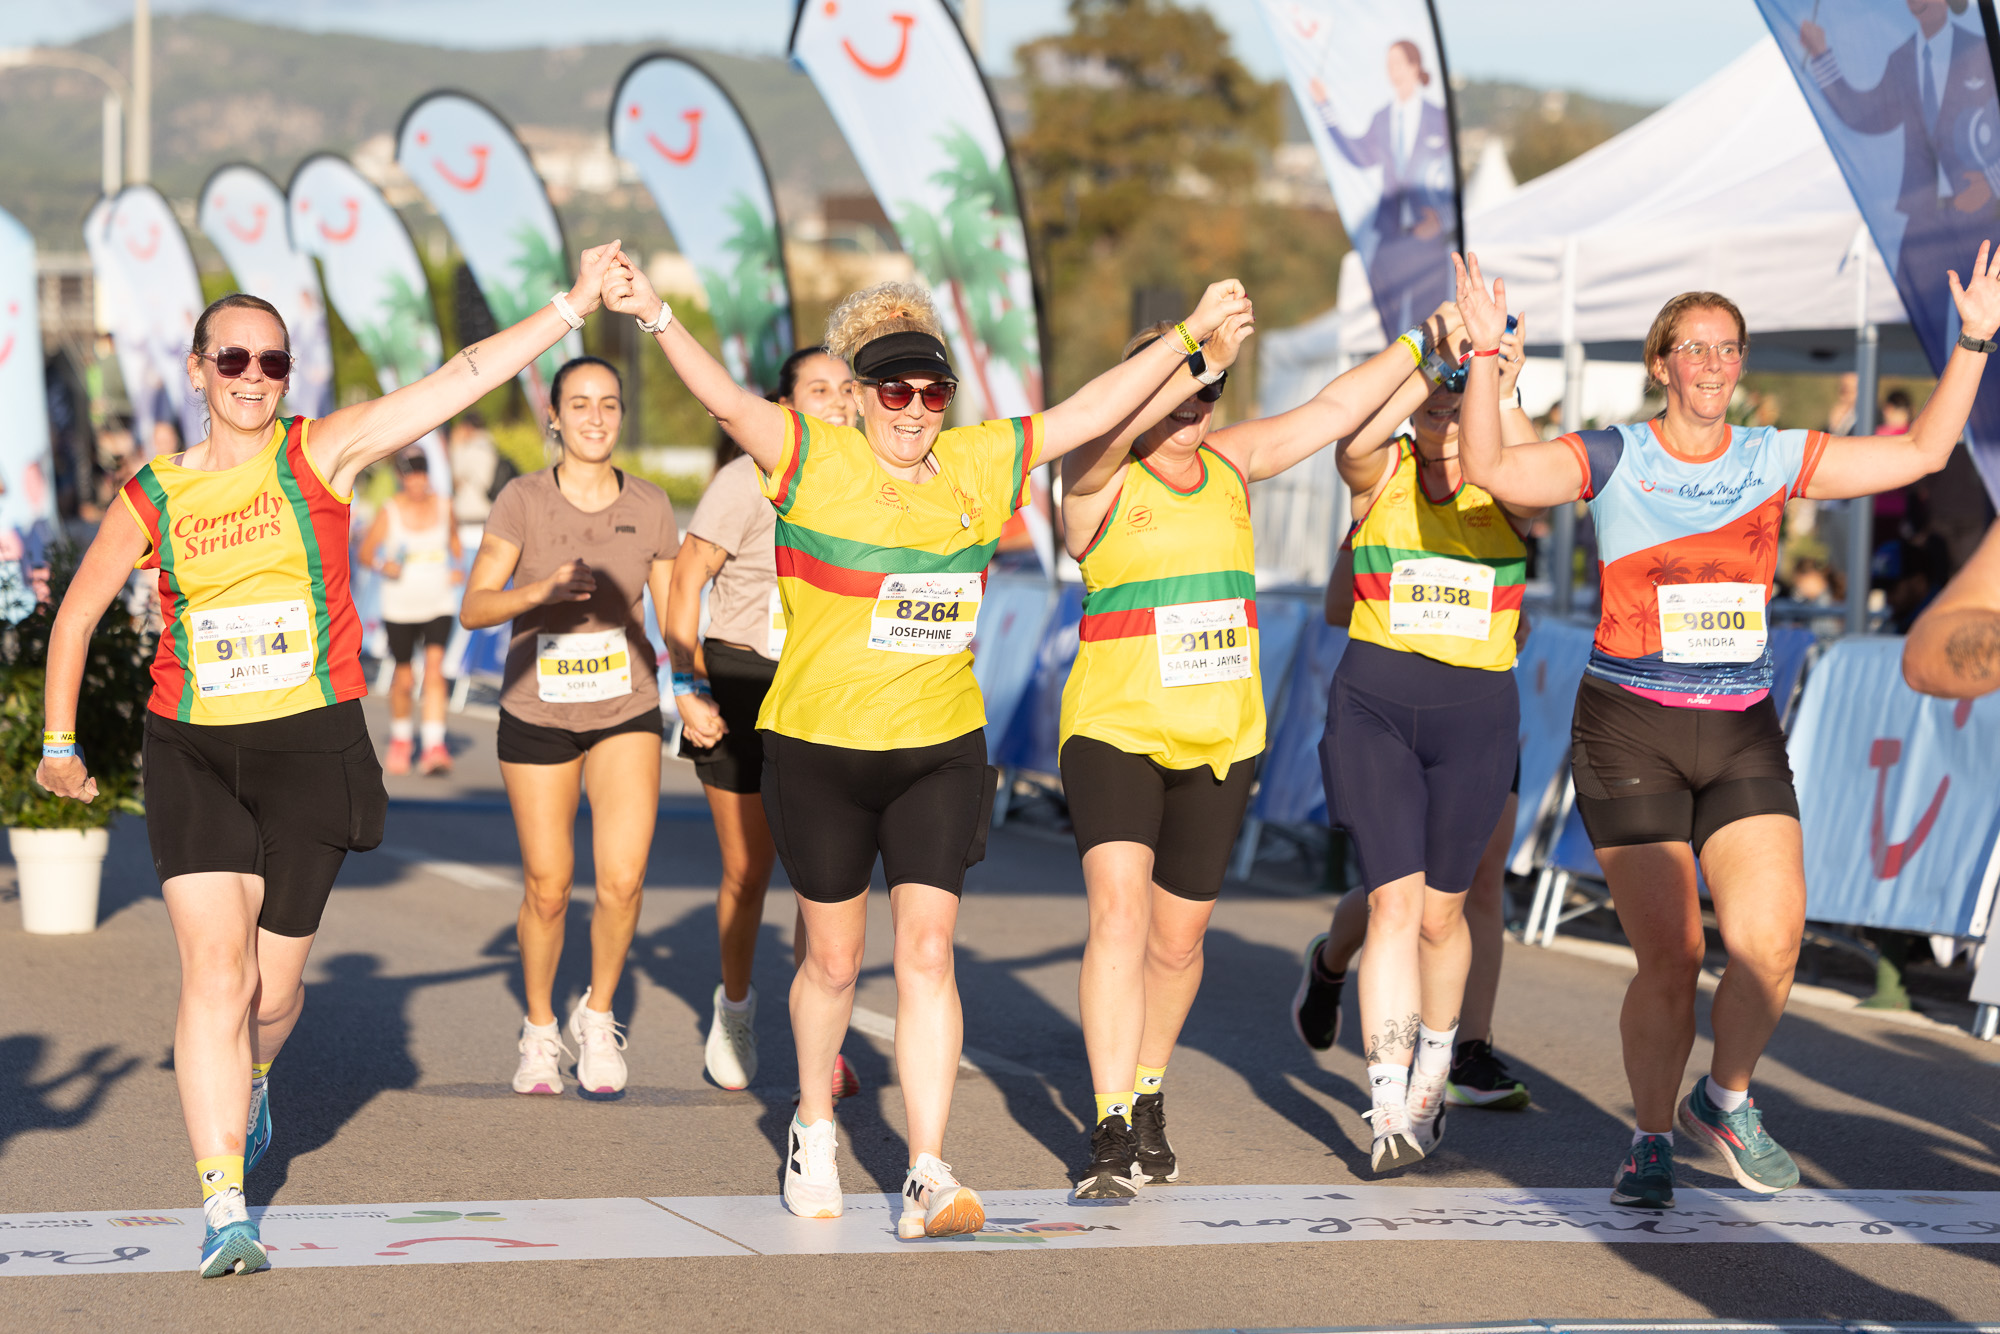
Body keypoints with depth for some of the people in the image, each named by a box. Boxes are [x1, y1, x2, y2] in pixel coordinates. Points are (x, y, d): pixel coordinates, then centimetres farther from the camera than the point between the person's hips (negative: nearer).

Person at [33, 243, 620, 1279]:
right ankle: (224, 1216, -11)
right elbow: (76, 614, 16)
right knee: (216, 973, -14)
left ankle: (250, 1077, 46)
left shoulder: (321, 453, -2)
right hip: (194, 754, 0)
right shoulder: (152, 498, 2)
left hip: (312, 746, 0)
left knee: (272, 990, 7)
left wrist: (572, 305, -17)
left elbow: (460, 379, -10)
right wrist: (59, 744, 16)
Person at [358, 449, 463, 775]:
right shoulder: (388, 513, -7)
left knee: (434, 667, -16)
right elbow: (365, 552, 1)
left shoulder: (442, 506, 1)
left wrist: (459, 568, 4)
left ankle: (434, 747, -19)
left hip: (439, 604, 1)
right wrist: (382, 566, -19)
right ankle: (400, 736, 35)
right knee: (404, 678, 7)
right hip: (400, 606, -1)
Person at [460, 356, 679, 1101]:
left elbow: (672, 620, 4)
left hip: (626, 711, 1)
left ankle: (598, 1016, 11)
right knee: (547, 890, 6)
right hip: (537, 713, -1)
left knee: (623, 879, -15)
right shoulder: (523, 501, -10)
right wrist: (544, 588, -36)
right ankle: (539, 1029, 30)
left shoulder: (650, 508, -3)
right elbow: (474, 609, -18)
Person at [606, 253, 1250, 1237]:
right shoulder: (815, 463, -7)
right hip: (819, 749, -2)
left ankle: (928, 1177, -10)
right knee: (834, 961, 12)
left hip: (940, 750, 2)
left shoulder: (977, 466, 4)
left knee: (927, 952, -9)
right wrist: (657, 319, -38)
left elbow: (1092, 411, 11)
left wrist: (1191, 333, 12)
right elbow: (725, 400, -22)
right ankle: (814, 1128, 38)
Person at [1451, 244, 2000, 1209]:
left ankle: (1724, 1101, 15)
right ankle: (1652, 1141, 17)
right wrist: (1485, 353, -23)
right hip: (1629, 731, -3)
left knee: (1771, 943, -13)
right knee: (1669, 959, -7)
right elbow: (1489, 469, -15)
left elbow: (1921, 451, 9)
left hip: (1743, 734, 3)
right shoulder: (1613, 459, -2)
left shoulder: (1774, 460, 8)